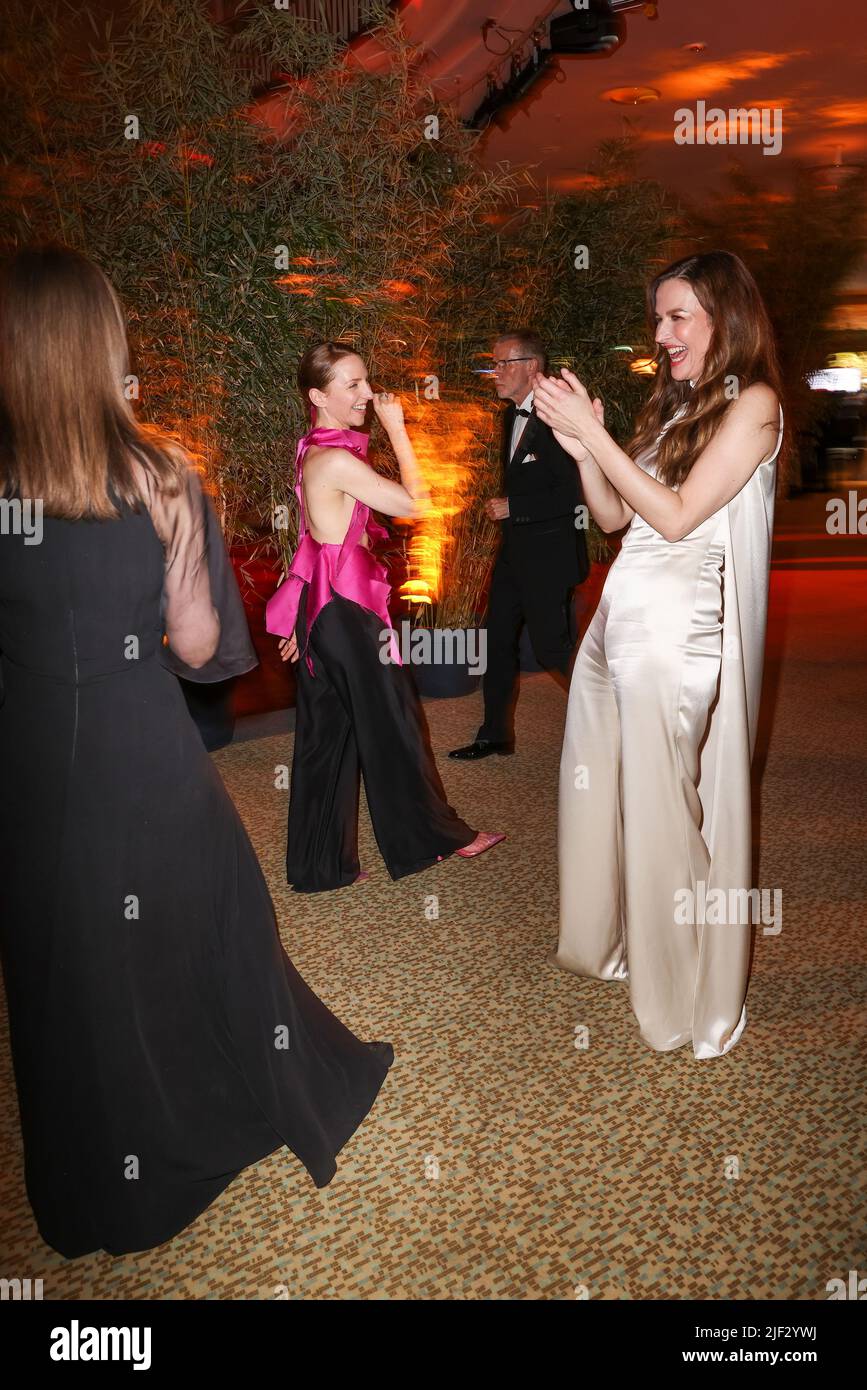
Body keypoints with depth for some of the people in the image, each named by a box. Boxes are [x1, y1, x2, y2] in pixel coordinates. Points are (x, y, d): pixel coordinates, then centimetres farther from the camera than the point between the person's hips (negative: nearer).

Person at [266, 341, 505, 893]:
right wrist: (396, 428, -9)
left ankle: (320, 864, 21)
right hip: (347, 608, -9)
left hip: (324, 607, 9)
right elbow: (416, 502, -16)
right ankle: (431, 835, 27)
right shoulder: (337, 460, -19)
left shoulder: (314, 452, 11)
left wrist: (305, 622, 18)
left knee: (329, 734, 12)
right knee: (391, 721, 7)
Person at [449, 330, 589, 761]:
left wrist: (513, 508, -19)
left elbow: (573, 494, -23)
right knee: (497, 641, 13)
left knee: (552, 647, -3)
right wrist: (504, 508, 12)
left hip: (547, 557, -9)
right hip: (513, 552, 9)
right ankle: (495, 735, 26)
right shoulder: (512, 416, 12)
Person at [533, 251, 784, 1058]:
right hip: (615, 620, 7)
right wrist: (579, 445, 1)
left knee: (663, 812, 1)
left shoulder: (752, 403, -4)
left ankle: (686, 999, 19)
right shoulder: (674, 405, 18)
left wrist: (593, 431, -11)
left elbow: (677, 516, -14)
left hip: (675, 631, -7)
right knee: (594, 793, 13)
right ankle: (605, 945, 34)